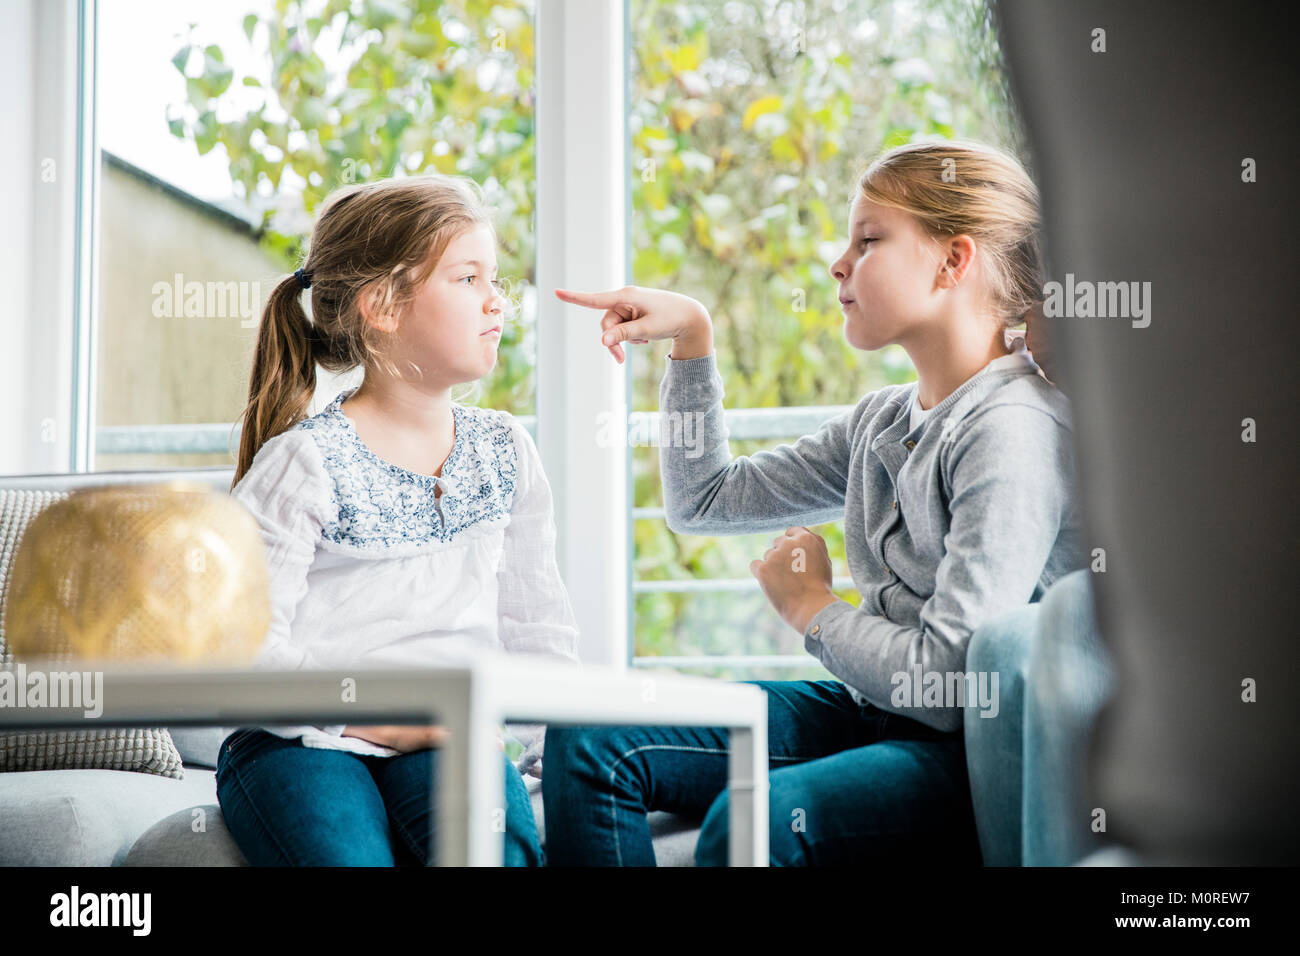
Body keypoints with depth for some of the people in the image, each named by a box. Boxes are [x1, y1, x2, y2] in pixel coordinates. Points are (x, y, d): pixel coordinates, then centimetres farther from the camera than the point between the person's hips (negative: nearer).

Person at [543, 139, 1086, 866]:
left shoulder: (1014, 430, -17)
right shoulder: (883, 421, 11)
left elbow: (951, 681, -23)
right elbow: (707, 501, 24)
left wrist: (813, 608, -5)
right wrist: (693, 338, 14)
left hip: (981, 752, -9)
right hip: (878, 713, 9)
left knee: (757, 817, -37)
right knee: (588, 744, -3)